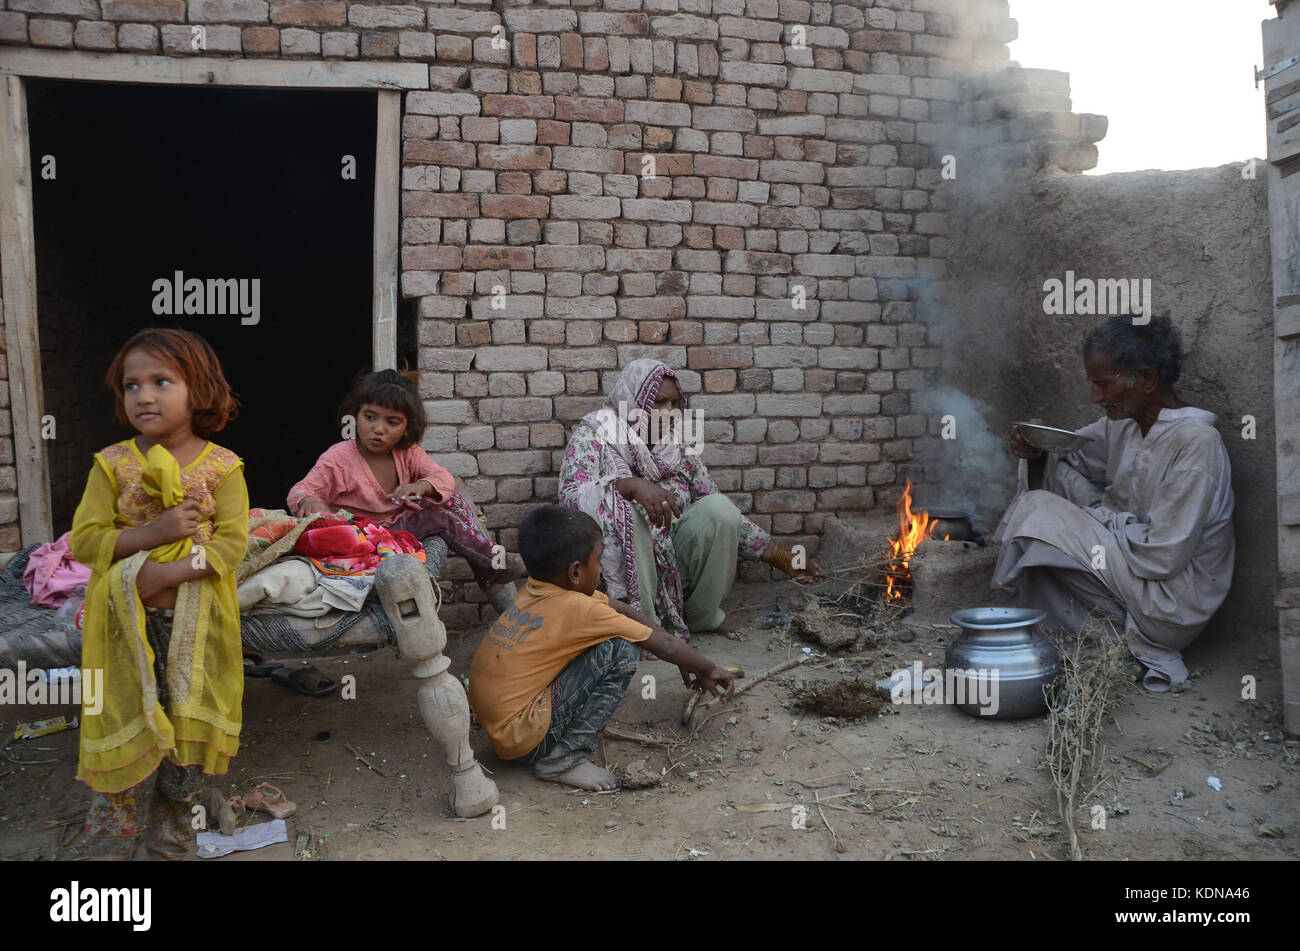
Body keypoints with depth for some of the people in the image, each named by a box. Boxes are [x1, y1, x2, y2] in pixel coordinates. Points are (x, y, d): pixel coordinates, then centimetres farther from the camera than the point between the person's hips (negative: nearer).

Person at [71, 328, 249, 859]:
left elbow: (233, 541, -10)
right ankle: (106, 847, 21)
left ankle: (169, 846, 29)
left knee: (186, 739, 9)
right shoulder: (113, 464, 0)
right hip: (128, 625, 0)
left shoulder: (222, 467, -3)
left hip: (196, 625, 0)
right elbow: (84, 539, -3)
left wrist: (170, 572, -22)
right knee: (128, 741, 4)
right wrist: (153, 533, -17)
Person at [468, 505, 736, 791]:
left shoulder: (536, 588, 4)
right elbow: (665, 646, -10)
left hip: (494, 726, 9)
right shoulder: (580, 609, -19)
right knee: (620, 652, -13)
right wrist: (710, 669, 8)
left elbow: (622, 610, 12)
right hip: (521, 739, -9)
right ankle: (563, 759, -7)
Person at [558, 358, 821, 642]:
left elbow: (722, 518, 9)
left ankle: (702, 614, -2)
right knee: (618, 507, -32)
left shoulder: (679, 447, 8)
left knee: (719, 506, -19)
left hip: (673, 560, 4)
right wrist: (630, 485, -36)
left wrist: (783, 558, 3)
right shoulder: (594, 432, -4)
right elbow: (570, 496, -20)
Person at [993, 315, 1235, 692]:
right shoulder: (1123, 425, 4)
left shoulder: (1194, 442, -21)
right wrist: (1036, 452, -8)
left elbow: (1164, 556, -24)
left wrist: (1101, 518, -11)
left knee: (1038, 510, -16)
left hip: (1173, 602, -9)